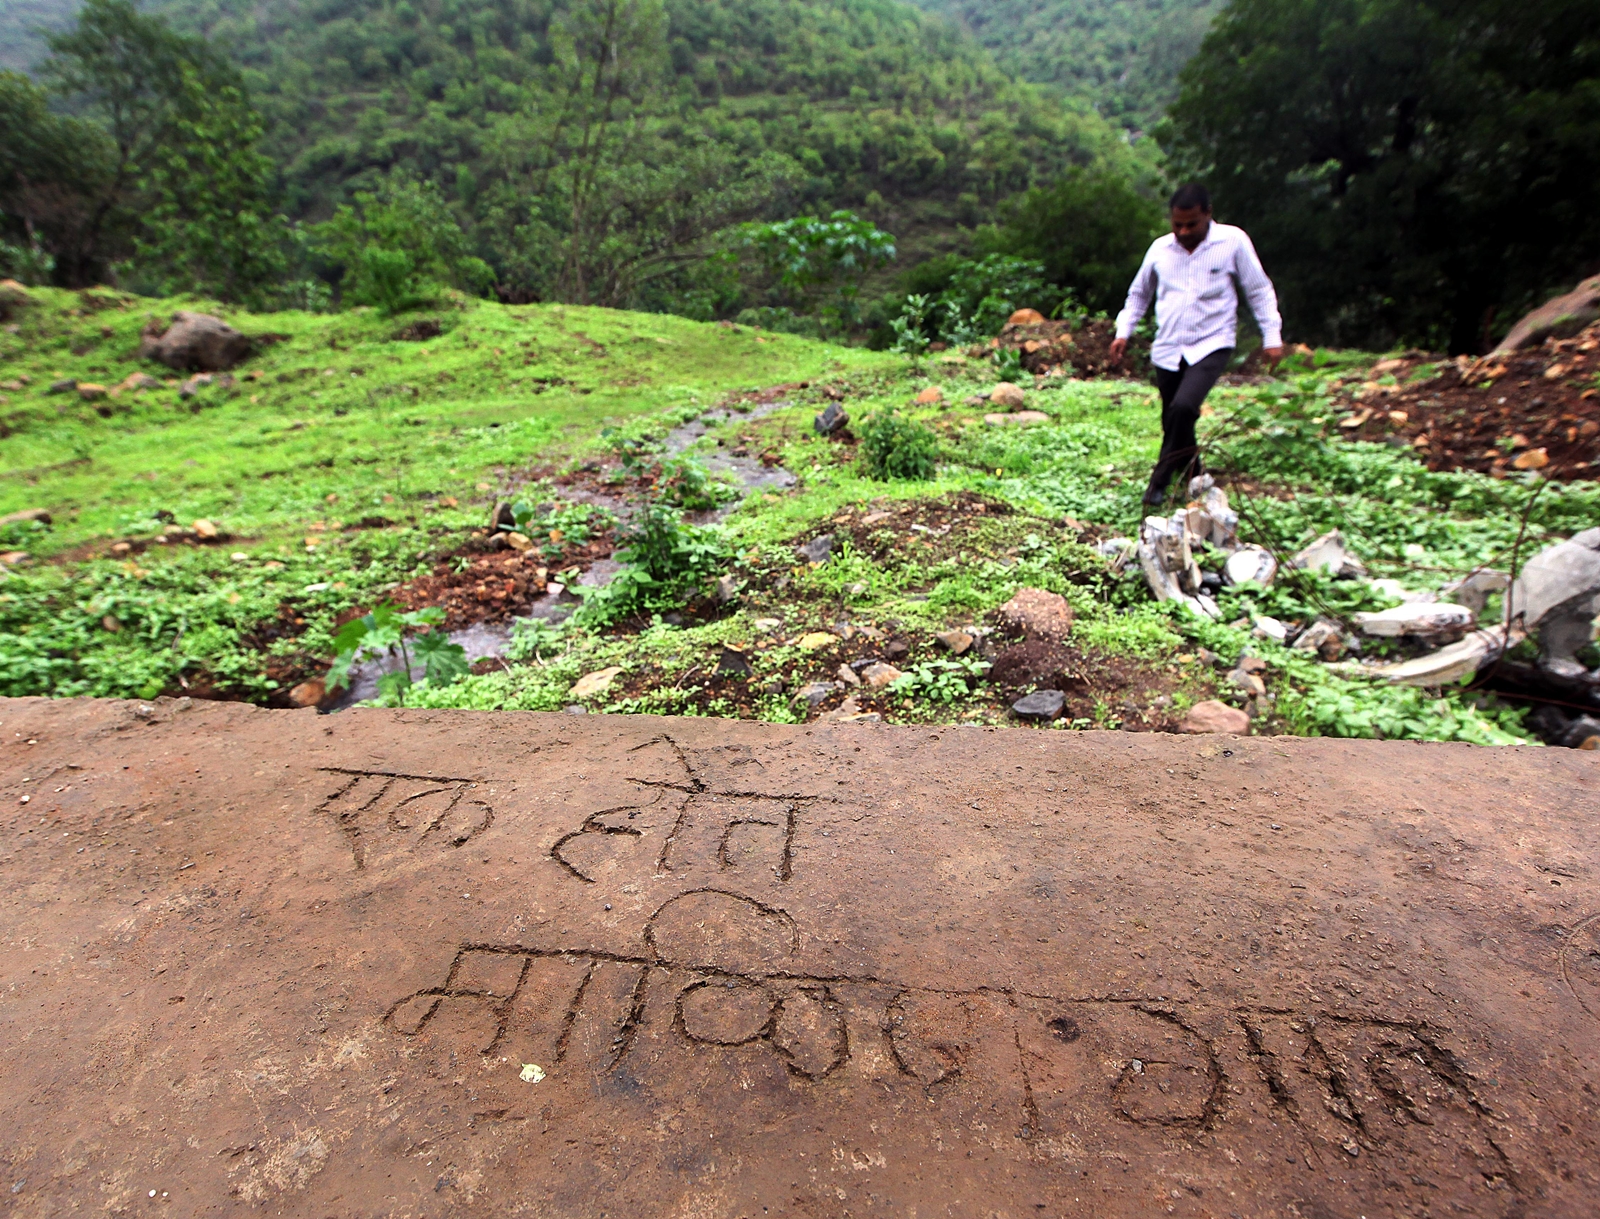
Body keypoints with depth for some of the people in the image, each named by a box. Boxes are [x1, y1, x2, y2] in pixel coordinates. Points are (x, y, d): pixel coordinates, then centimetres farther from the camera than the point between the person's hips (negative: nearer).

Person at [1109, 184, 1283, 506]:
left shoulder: (1233, 241, -3)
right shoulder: (1160, 248, 6)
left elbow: (1259, 290, 3)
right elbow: (1138, 293, 19)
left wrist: (1272, 336, 0)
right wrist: (1123, 332, 8)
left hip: (1211, 346, -4)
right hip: (1167, 349, 4)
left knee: (1183, 407, -27)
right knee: (1173, 419, 8)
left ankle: (1160, 479, -11)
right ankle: (1193, 477, 31)